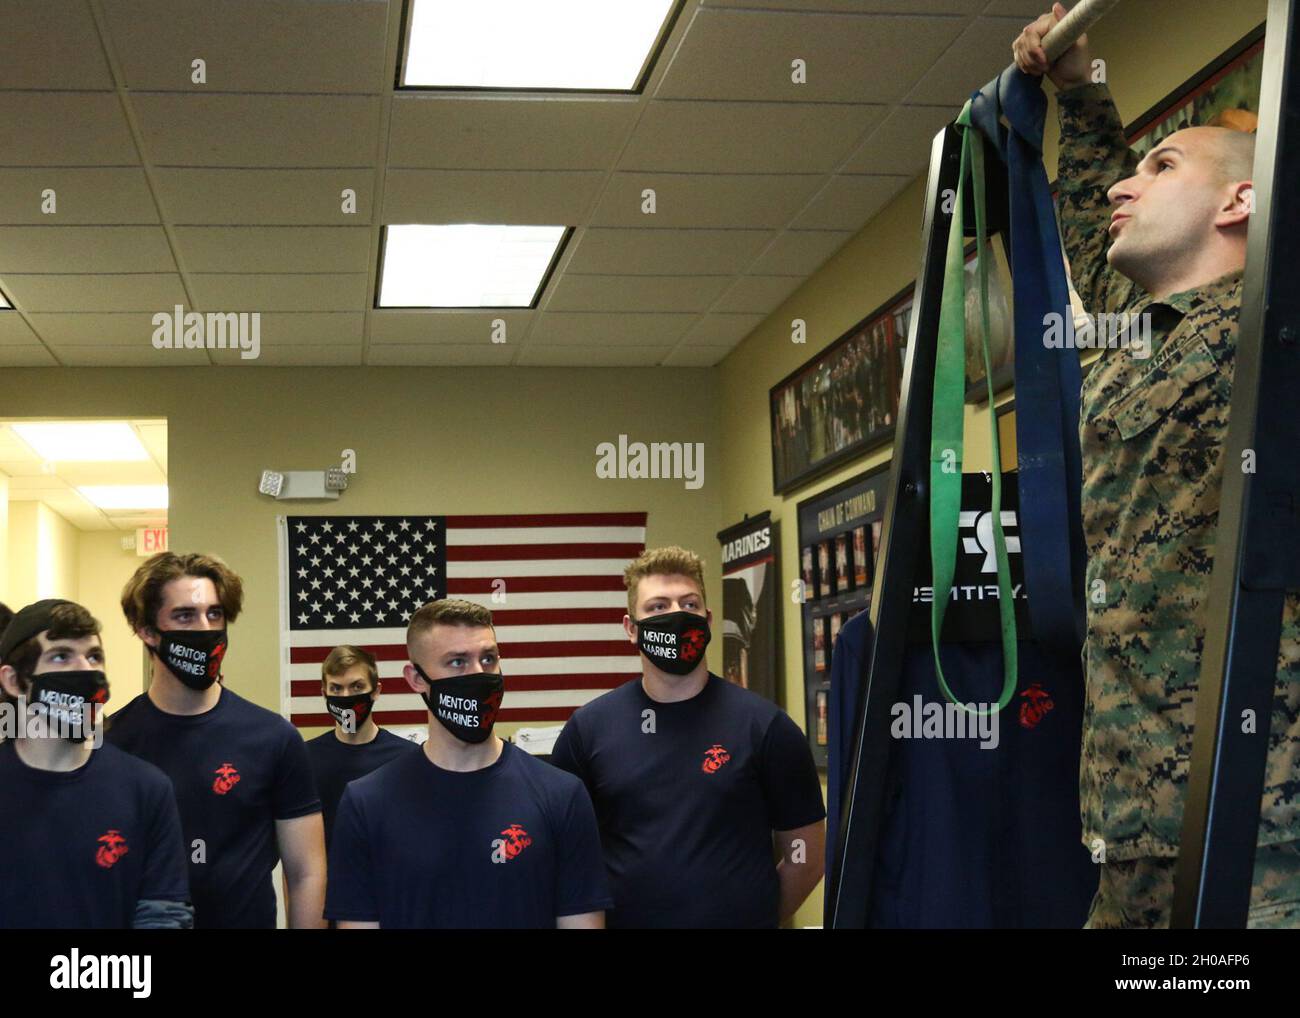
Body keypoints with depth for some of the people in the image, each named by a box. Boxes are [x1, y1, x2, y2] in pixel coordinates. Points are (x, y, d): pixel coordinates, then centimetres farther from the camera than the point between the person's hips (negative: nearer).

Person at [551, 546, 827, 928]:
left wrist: (753, 914, 0)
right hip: (624, 916, 1)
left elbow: (806, 856, -1)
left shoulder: (764, 725, -7)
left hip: (737, 917, -1)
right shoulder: (588, 728, -2)